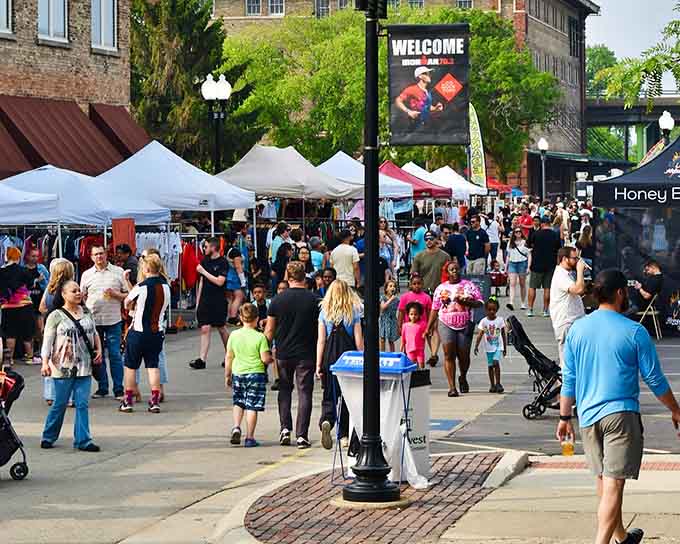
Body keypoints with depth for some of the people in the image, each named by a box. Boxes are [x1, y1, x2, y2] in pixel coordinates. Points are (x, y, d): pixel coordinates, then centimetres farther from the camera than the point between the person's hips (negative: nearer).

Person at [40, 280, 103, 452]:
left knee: (82, 404, 0)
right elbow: (48, 340, -7)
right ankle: (48, 437, 21)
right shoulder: (56, 316, -5)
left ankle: (82, 440, 2)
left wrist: (99, 350, 4)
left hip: (84, 367, 4)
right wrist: (45, 362, -16)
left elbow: (94, 334, 20)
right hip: (63, 367, -4)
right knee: (60, 404, 4)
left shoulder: (87, 313, 9)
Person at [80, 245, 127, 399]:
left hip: (113, 320, -2)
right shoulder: (87, 274, 10)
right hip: (93, 320, 2)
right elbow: (82, 297, 15)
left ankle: (118, 390, 1)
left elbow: (128, 295, 6)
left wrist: (115, 294, -11)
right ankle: (102, 388, 15)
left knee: (115, 355, -3)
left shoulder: (118, 272, 4)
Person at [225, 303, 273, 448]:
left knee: (238, 402, 20)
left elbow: (228, 357, 5)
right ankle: (250, 438, 4)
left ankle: (236, 427, 0)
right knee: (252, 406, 2)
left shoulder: (234, 335, -1)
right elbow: (265, 359, -13)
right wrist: (272, 358, 10)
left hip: (237, 373, 3)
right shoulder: (260, 337, -10)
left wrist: (227, 375, 16)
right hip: (256, 373, -3)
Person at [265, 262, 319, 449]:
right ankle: (302, 435, -3)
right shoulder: (313, 300, -5)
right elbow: (320, 329, 0)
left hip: (283, 353, 1)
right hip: (306, 354, -1)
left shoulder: (278, 300, -2)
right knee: (304, 393, 3)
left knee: (284, 391, 17)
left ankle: (285, 428, 5)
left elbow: (269, 330, 1)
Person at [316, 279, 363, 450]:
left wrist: (318, 365, 2)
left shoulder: (324, 312, 1)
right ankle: (344, 435, 15)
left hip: (329, 357, 0)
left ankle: (326, 421, -24)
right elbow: (358, 340, 0)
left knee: (329, 396, 5)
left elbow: (321, 340, 0)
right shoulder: (354, 313, 0)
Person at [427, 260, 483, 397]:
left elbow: (479, 303, 3)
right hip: (446, 325, 0)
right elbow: (434, 309, 13)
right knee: (449, 355, -10)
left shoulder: (469, 285, 7)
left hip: (465, 325, 0)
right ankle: (452, 387, -11)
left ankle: (463, 378, 33)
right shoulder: (441, 288, 11)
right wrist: (429, 327, 9)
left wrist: (466, 302, -16)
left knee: (463, 355, 3)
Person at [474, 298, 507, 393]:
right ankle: (492, 385, 17)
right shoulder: (484, 321, -3)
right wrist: (476, 346, -15)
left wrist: (505, 348, 9)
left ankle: (498, 383, -11)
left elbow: (503, 334, 6)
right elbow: (480, 335, -4)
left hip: (498, 346, -2)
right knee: (490, 365, 8)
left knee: (496, 363, -18)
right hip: (488, 347, 2)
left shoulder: (500, 320, -2)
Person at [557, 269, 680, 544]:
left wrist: (564, 417, 17)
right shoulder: (634, 332, -7)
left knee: (604, 479, 19)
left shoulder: (577, 329, 5)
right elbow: (654, 379, -2)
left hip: (587, 416, 5)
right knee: (613, 483, -8)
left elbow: (569, 379, 9)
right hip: (621, 413, -5)